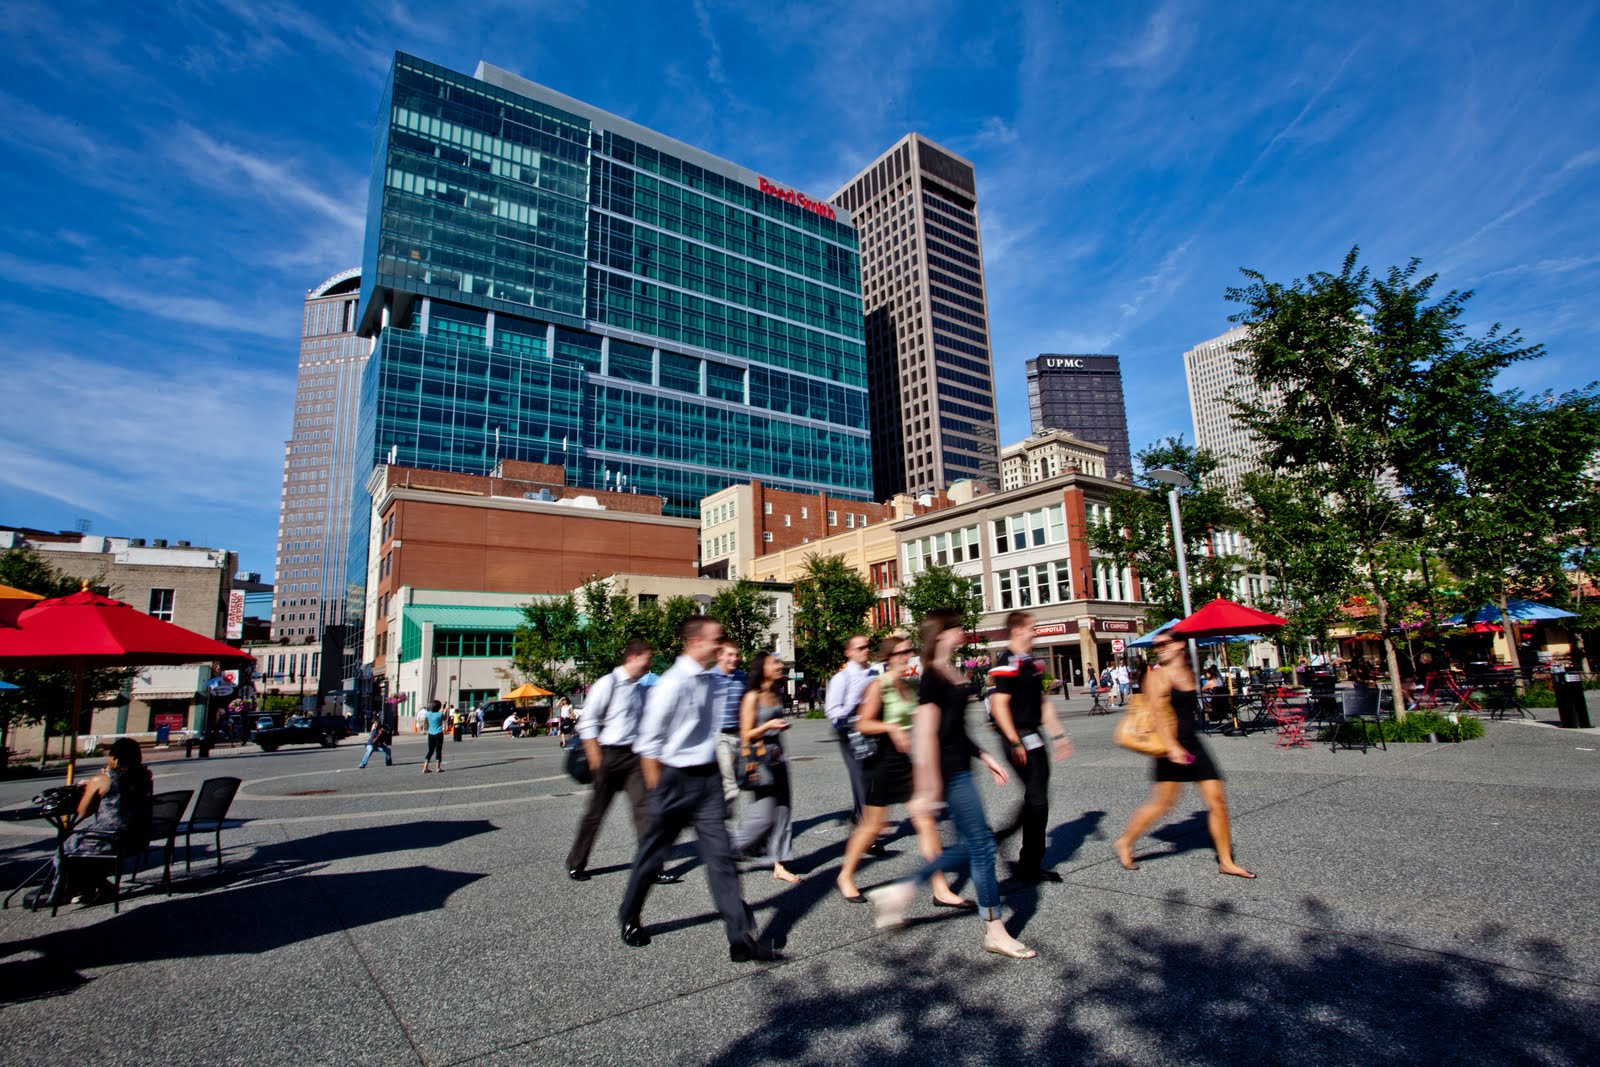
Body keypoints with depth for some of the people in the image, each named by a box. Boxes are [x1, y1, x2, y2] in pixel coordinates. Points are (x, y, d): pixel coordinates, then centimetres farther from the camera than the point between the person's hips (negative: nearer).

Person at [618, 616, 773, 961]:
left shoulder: (708, 679, 5)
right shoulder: (672, 684, -19)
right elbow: (648, 742, -14)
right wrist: (658, 790, -10)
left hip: (708, 778, 6)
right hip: (676, 779, -6)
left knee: (721, 856, 2)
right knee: (652, 855, 14)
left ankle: (741, 939, 5)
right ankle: (630, 920, 39)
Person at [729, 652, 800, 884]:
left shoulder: (776, 696, 10)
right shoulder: (752, 697, -11)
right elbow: (746, 736, -11)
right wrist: (768, 726, -23)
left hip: (778, 759, 8)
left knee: (783, 812, 6)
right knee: (763, 817, -6)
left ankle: (779, 866, 14)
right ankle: (730, 850, 16)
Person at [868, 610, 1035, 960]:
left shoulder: (950, 673, 12)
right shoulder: (933, 677, -17)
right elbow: (926, 734, -20)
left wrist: (984, 756, 19)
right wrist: (928, 788, -21)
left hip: (959, 767, 10)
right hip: (949, 771, -10)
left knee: (969, 847, 15)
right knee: (982, 846, 1)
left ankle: (900, 892, 21)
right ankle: (995, 932, 17)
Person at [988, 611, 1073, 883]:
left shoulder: (1031, 662, 14)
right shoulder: (1006, 664, -16)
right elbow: (999, 706, -22)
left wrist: (1058, 735, 18)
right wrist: (1015, 743, -23)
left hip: (1034, 737, 9)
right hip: (1019, 738, -9)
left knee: (1036, 799, 13)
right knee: (1037, 800, -3)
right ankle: (1028, 866, 10)